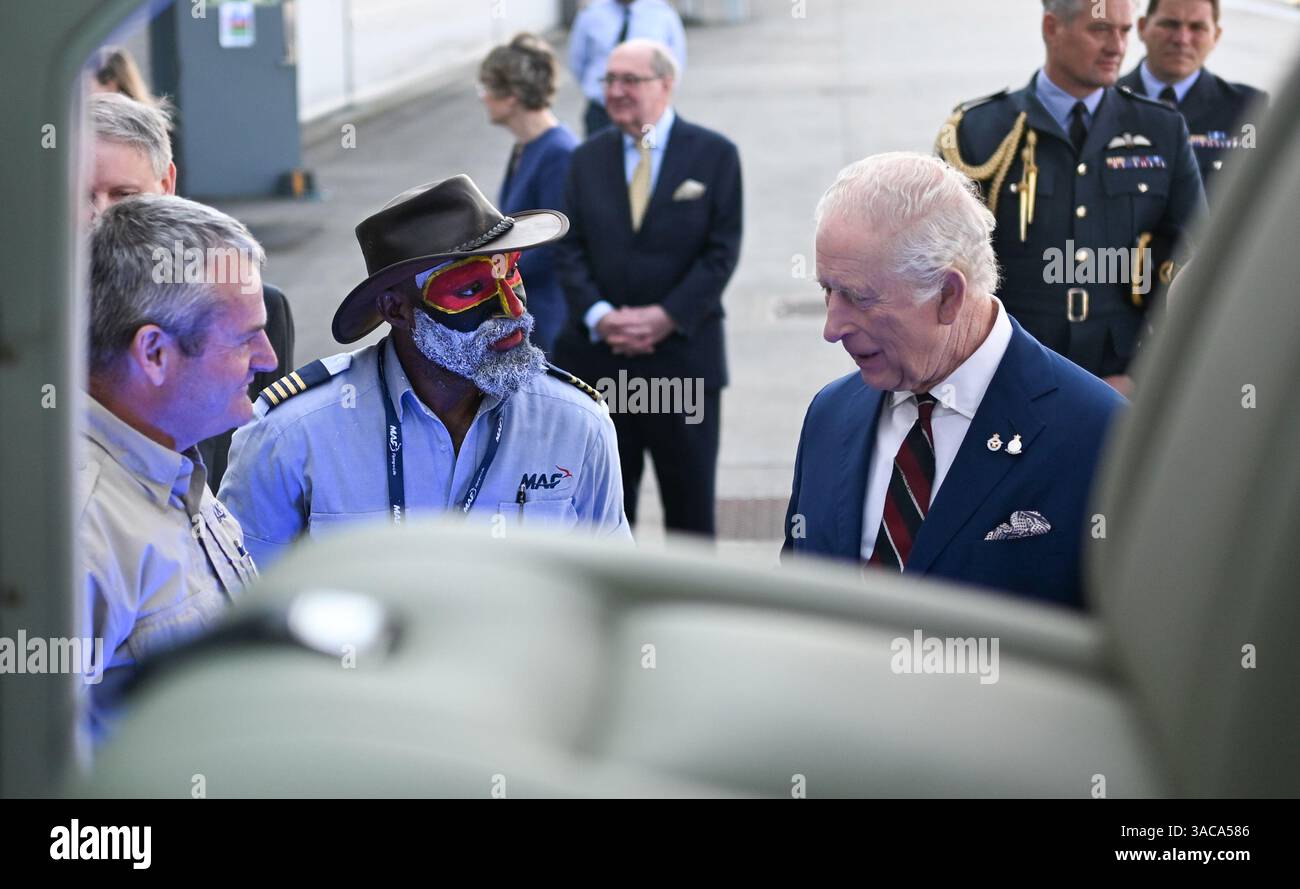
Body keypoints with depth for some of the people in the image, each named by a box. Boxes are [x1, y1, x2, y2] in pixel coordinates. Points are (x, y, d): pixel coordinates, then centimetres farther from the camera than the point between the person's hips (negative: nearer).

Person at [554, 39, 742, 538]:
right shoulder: (588, 158, 9)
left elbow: (722, 252, -6)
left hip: (683, 353, -2)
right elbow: (571, 250, 4)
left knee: (690, 501, 5)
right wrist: (598, 316, -13)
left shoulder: (714, 155, -1)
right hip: (598, 356, 3)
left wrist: (666, 317, -16)